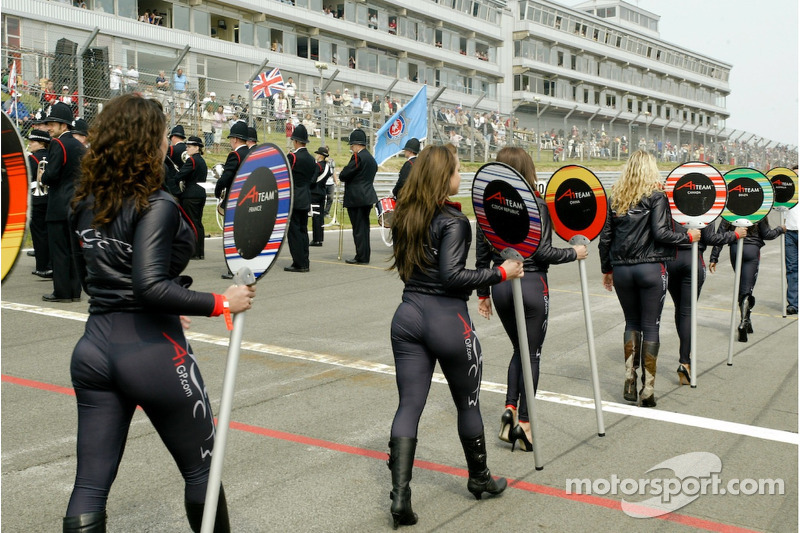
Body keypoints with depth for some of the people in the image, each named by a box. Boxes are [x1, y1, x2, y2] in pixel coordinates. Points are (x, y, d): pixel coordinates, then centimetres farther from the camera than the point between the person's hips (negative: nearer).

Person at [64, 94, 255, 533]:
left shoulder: (86, 204, 6)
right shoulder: (156, 206, -16)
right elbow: (151, 285, -26)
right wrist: (221, 303, -19)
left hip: (94, 348, 7)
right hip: (153, 352, -6)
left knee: (90, 486, 11)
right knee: (201, 468, 15)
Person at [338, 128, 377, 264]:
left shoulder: (357, 157, -14)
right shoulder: (371, 158, 14)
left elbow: (343, 175, -16)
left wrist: (341, 176, 7)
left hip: (356, 198, -9)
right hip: (368, 197, 9)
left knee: (358, 228, -4)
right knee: (364, 227, 13)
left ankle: (361, 257, -1)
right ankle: (364, 256, 18)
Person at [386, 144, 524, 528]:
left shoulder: (406, 216, 8)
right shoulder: (453, 221, -14)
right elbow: (452, 276, -22)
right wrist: (500, 273, -15)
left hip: (408, 315, 6)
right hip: (448, 320, -6)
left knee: (409, 405, 5)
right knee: (467, 403, 14)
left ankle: (399, 495, -2)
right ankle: (479, 479, 33)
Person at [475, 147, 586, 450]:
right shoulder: (536, 205, -11)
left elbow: (482, 255, 5)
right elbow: (543, 253, -15)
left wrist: (484, 293, 13)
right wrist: (575, 253, 2)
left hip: (501, 286, 4)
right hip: (532, 285, -4)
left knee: (519, 349, 21)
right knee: (532, 354, 7)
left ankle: (509, 409, 8)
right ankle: (524, 423, 10)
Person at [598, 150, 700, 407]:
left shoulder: (615, 197, 7)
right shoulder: (656, 195, -5)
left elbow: (605, 236, 8)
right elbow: (660, 233, -14)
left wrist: (606, 268, 17)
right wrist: (688, 236, 2)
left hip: (621, 269, 4)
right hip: (651, 268, -4)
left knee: (631, 322, 17)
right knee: (651, 326, 3)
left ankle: (629, 381, 10)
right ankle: (647, 390, 4)